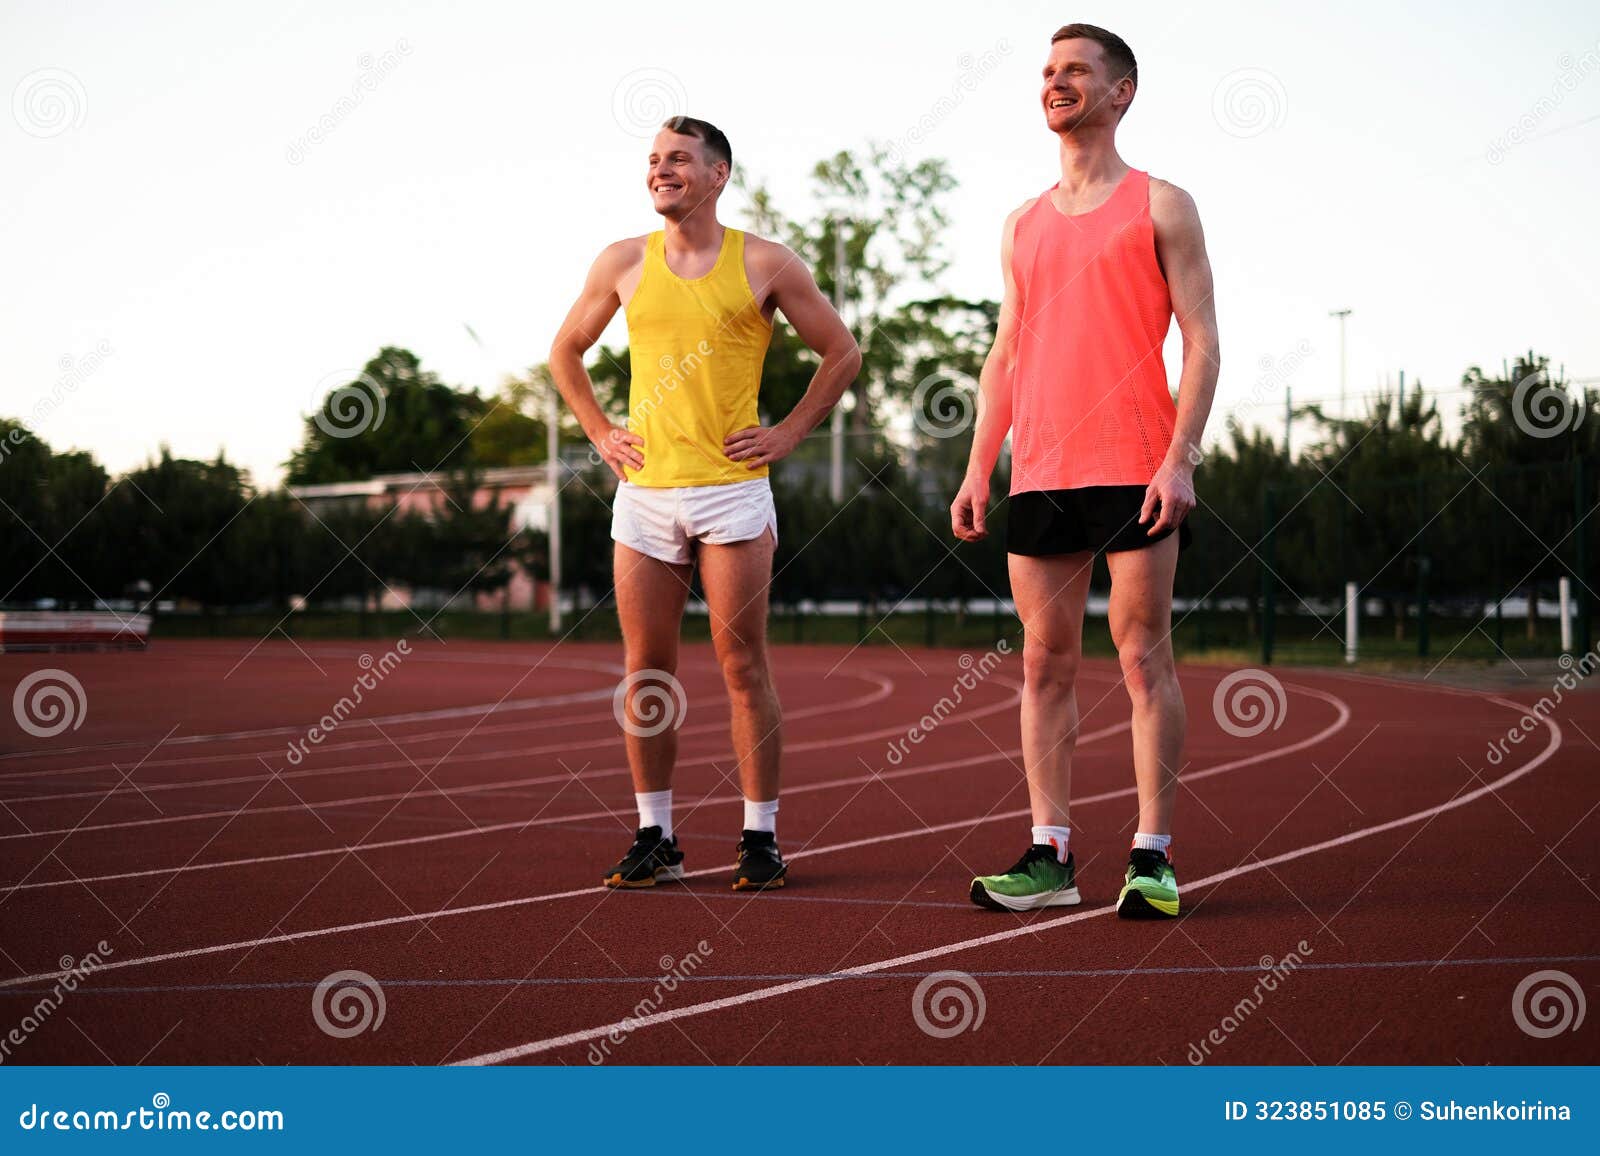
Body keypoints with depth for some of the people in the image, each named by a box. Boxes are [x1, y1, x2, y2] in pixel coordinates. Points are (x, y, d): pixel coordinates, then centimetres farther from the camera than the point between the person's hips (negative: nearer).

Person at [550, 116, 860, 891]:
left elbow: (842, 352, 8)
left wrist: (789, 432, 1)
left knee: (742, 664, -2)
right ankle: (656, 839, 12)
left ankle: (761, 839, 6)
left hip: (732, 488, -3)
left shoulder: (764, 264, 1)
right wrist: (600, 432, 11)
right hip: (644, 489, 3)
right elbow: (566, 351, 21)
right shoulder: (623, 263, 8)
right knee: (645, 670, 3)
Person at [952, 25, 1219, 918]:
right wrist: (979, 468, 9)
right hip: (1039, 475, 5)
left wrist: (1180, 457, -14)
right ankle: (1050, 857, 9)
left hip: (1134, 472, -5)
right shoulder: (1024, 225, 18)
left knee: (1145, 655, -3)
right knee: (1045, 660, 4)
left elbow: (1202, 342, -2)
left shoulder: (1160, 206, 3)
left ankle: (1154, 859, 1)